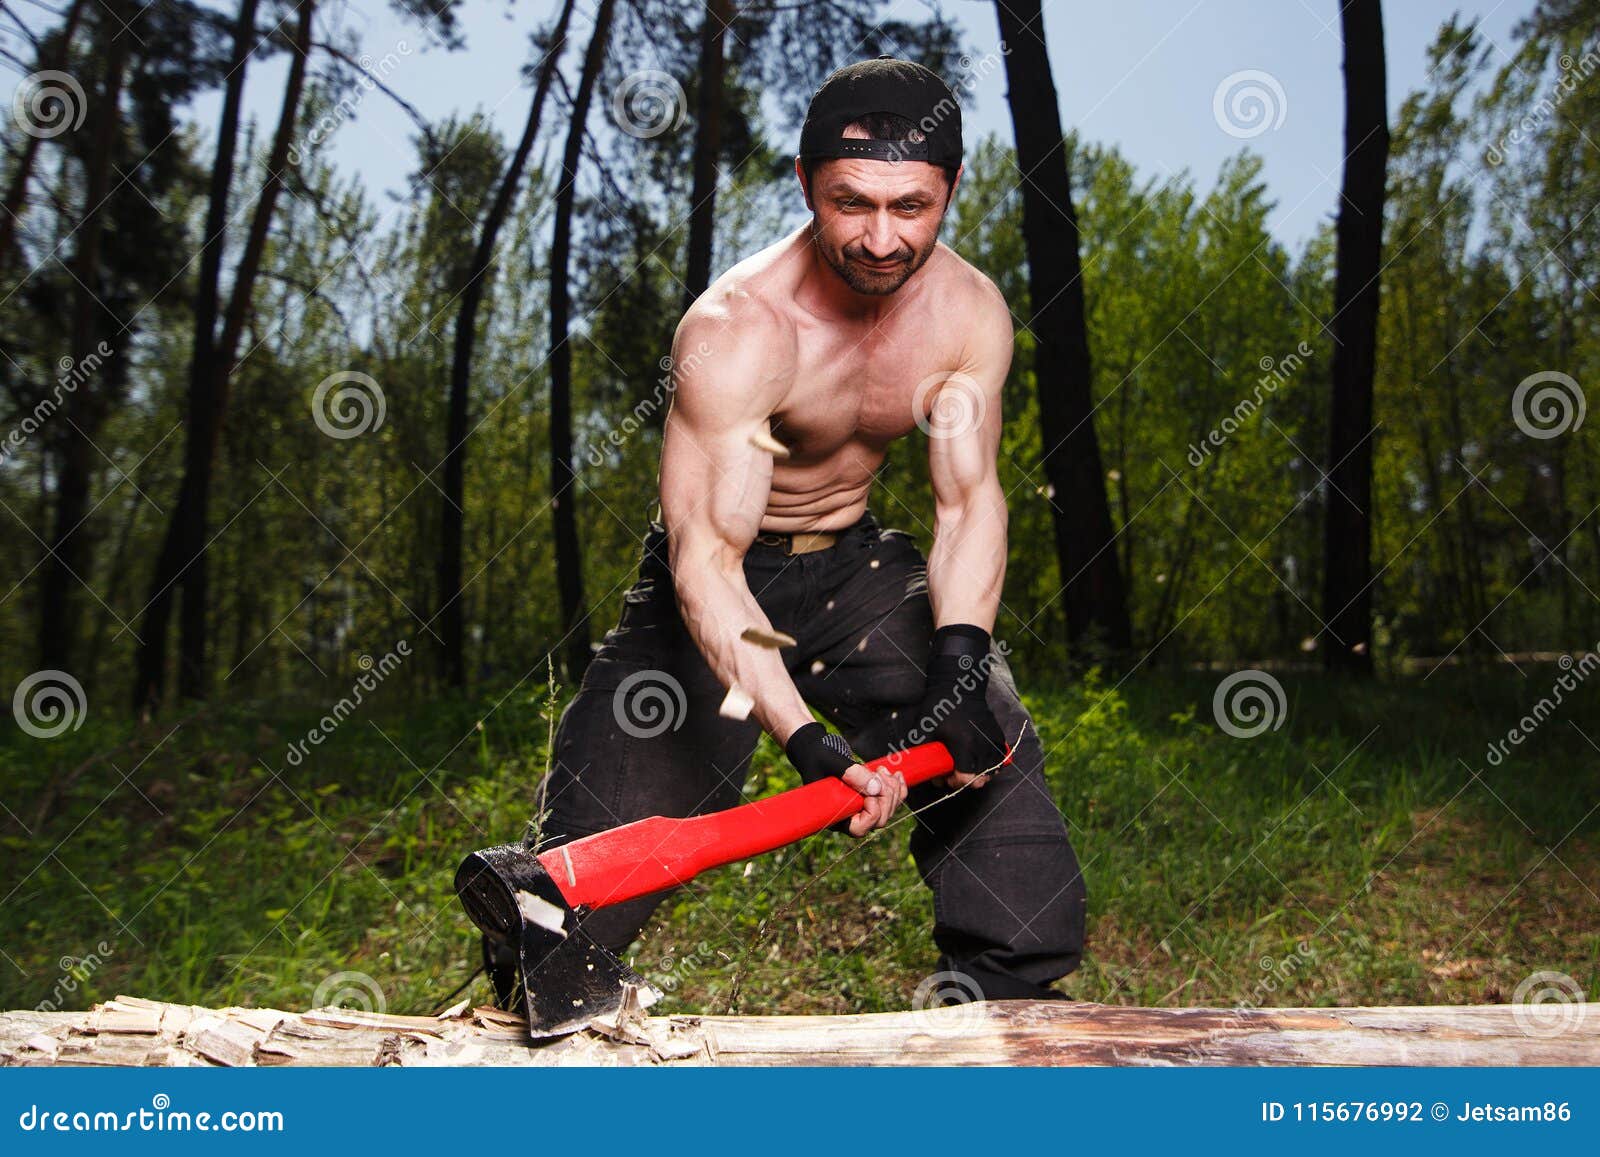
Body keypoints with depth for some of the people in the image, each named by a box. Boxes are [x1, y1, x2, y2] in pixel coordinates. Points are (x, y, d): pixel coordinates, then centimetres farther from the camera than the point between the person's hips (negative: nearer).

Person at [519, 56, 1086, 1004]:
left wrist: (959, 665, -29)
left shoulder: (970, 313, -13)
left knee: (993, 755, -10)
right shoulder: (735, 331, -30)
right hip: (718, 581, -4)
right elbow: (706, 557, -35)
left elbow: (970, 502, -12)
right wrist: (805, 739, -46)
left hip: (859, 566, 4)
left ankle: (1020, 998, 6)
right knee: (606, 818, -8)